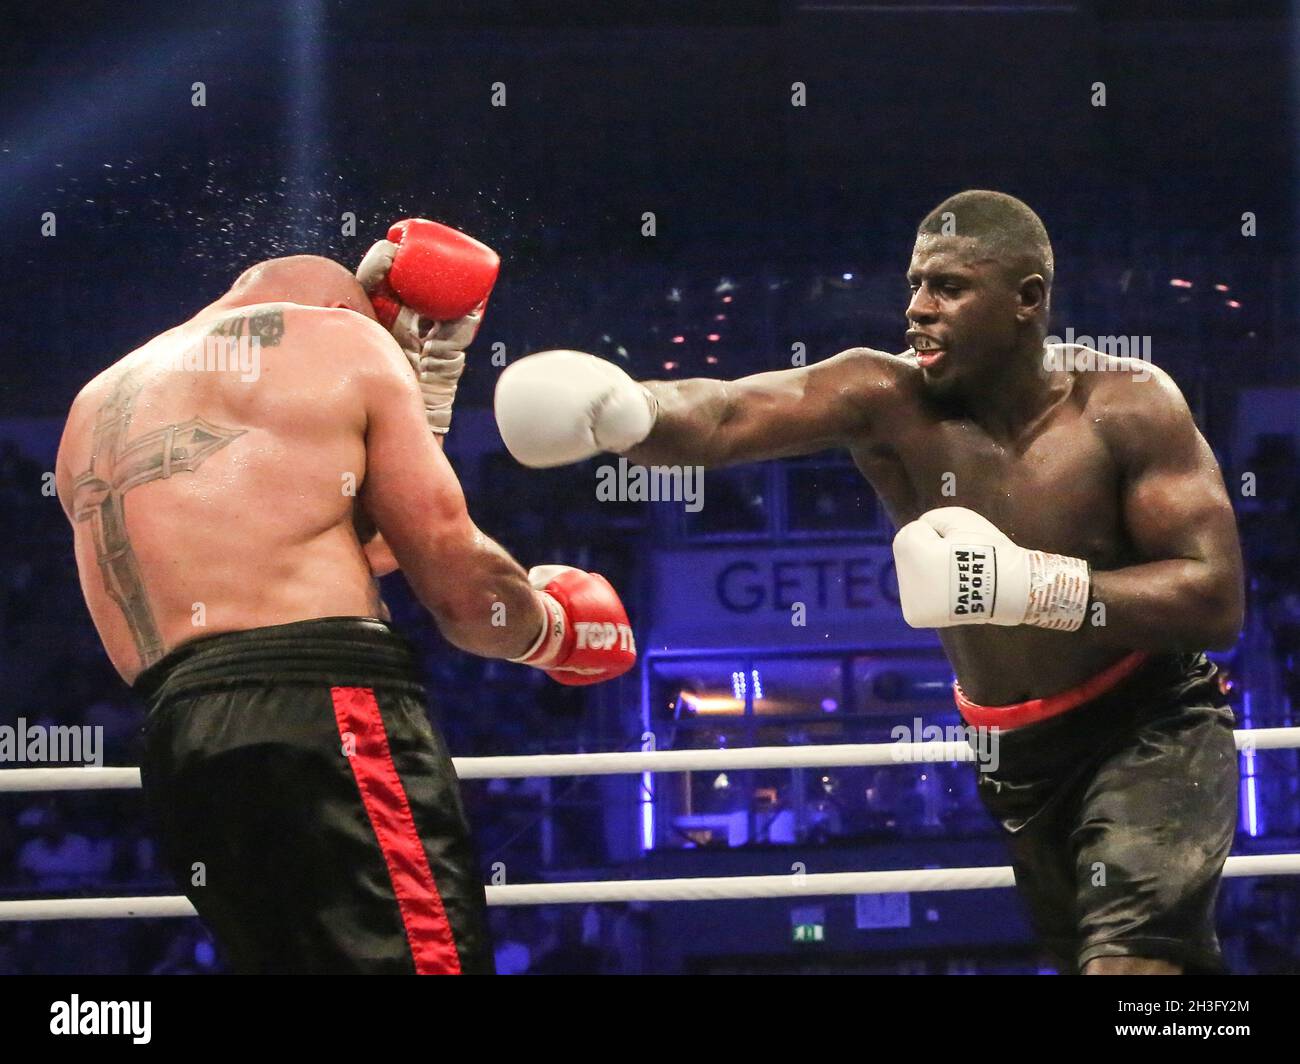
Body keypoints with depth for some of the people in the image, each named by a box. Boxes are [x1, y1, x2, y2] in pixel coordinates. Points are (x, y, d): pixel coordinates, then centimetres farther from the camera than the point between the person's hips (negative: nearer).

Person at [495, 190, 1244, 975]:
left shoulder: (1126, 406, -18)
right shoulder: (890, 400, -13)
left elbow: (1217, 599, -23)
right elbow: (723, 420, -31)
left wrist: (1028, 585, -34)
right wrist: (619, 408, -55)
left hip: (1151, 735, -4)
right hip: (1021, 756, 4)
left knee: (1130, 958, -24)